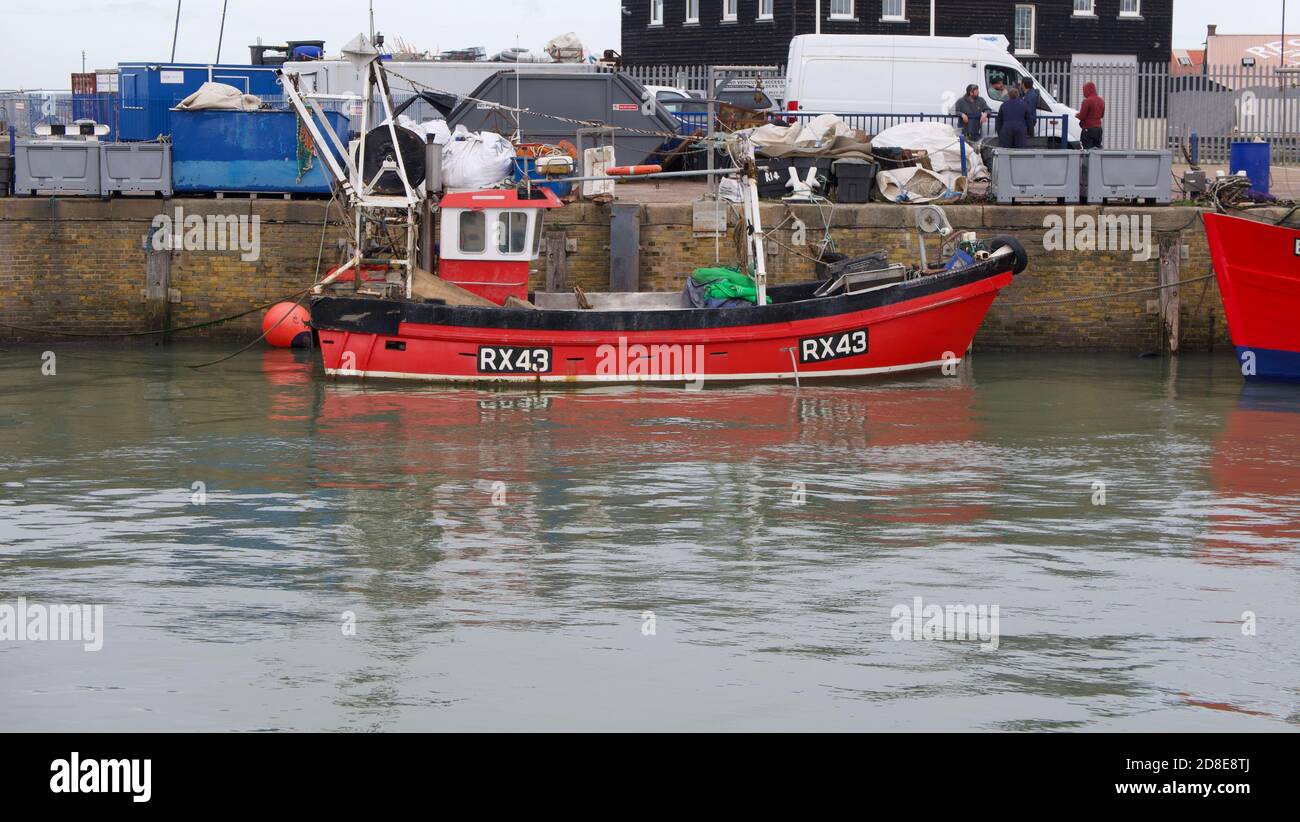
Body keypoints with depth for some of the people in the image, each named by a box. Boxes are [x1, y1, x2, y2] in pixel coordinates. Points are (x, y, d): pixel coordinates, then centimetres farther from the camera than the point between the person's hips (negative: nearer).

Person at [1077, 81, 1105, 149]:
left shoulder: (1087, 101, -17)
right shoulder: (1101, 101, 8)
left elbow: (1082, 116, -15)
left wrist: (1076, 115, 5)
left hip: (1088, 129, -7)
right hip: (1098, 128, 7)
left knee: (1087, 149, -6)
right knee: (1097, 148, 11)